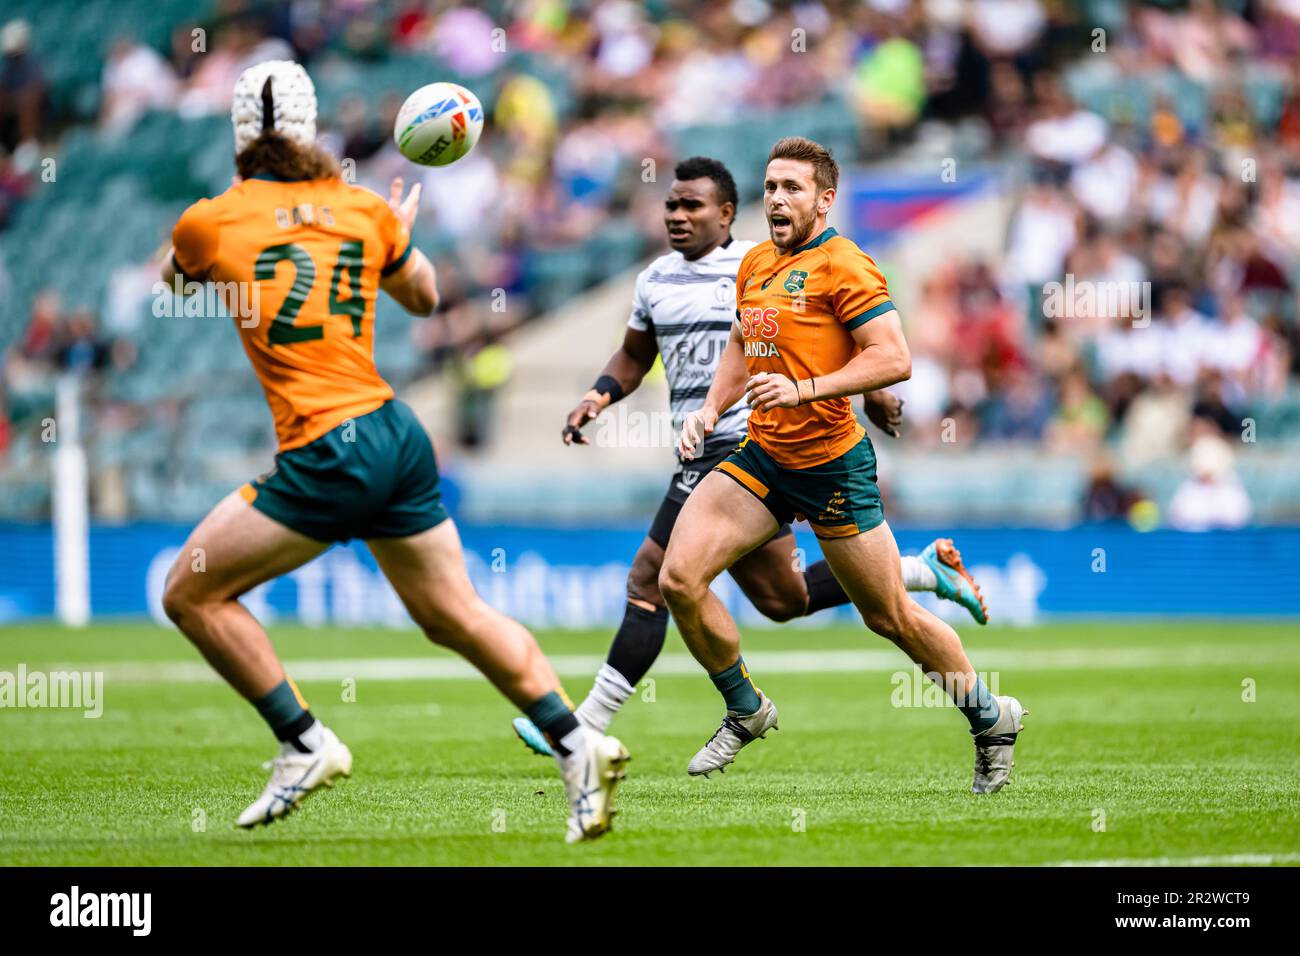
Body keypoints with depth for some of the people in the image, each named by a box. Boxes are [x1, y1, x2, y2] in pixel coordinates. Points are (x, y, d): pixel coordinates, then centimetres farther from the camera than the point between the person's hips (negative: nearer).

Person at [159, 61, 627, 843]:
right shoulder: (364, 211, 8)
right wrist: (402, 231, 45)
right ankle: (577, 744, 10)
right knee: (455, 616, 16)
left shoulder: (209, 223, -3)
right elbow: (424, 296, 26)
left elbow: (176, 278, 22)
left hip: (328, 455, -6)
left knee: (191, 592, 7)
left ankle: (306, 744, 4)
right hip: (398, 434, 6)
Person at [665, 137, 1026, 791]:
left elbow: (894, 359, -19)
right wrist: (711, 408, 11)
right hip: (761, 455, 7)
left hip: (831, 463, -7)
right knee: (678, 578, -9)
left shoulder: (842, 266, -12)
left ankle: (990, 718, 25)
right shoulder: (756, 264, 13)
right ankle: (745, 711, 11)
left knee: (891, 618, 3)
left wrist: (803, 389, -26)